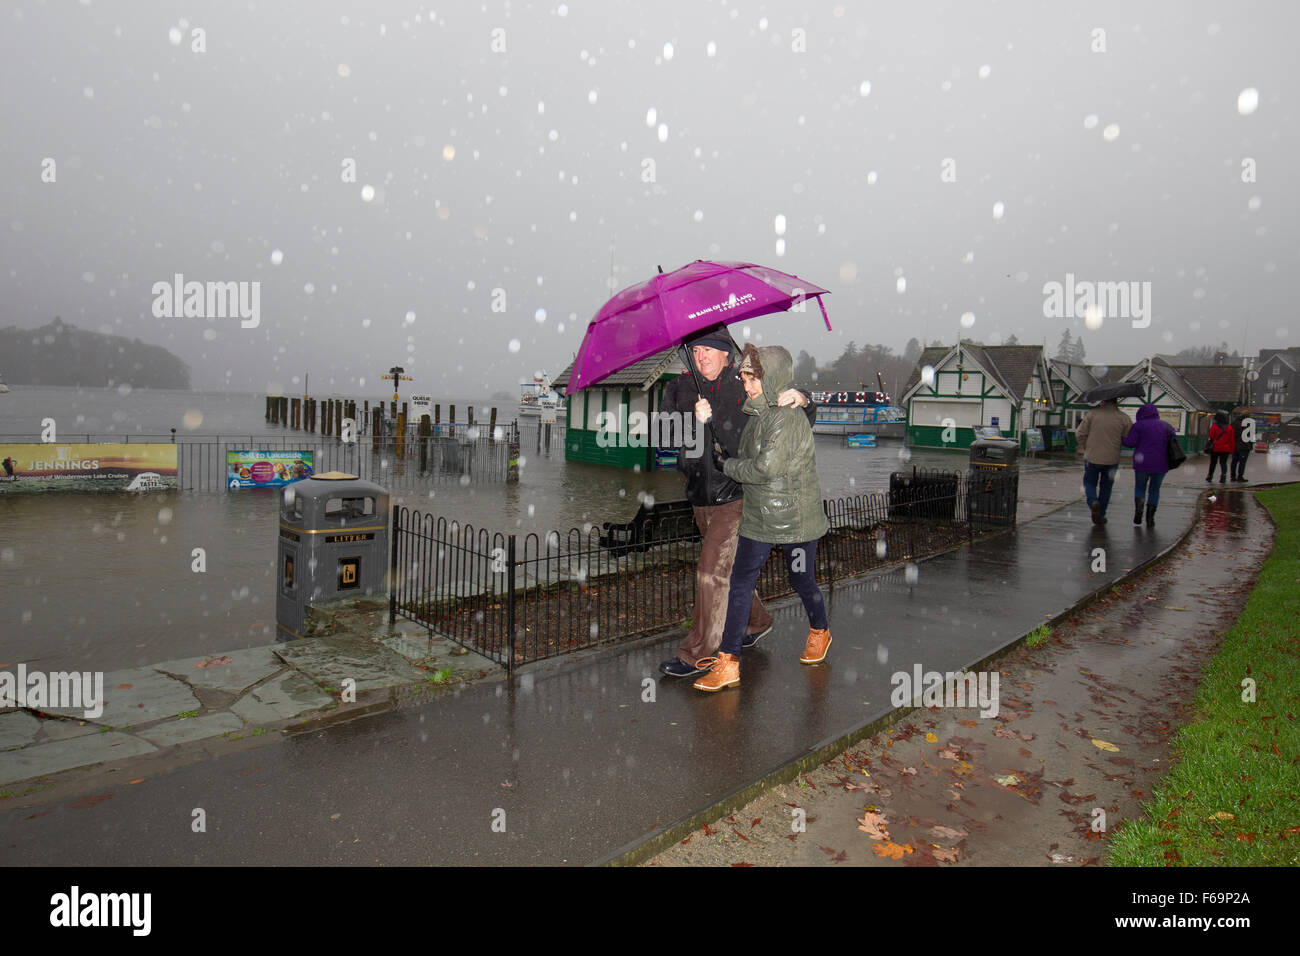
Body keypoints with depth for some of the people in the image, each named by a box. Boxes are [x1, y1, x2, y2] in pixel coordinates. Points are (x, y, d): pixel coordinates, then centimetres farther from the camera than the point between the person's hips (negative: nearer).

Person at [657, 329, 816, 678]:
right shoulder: (679, 388, 6)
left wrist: (802, 400, -22)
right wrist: (694, 419, -25)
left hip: (737, 495, -5)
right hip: (701, 496, 5)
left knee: (712, 571, -8)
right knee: (730, 567, 19)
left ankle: (698, 655, 4)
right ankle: (757, 620, 44)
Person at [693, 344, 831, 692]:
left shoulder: (789, 419, -19)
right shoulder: (756, 416, 7)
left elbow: (766, 468, -24)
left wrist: (728, 465, -11)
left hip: (795, 519, -7)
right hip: (758, 517, 8)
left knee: (802, 581, 6)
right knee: (740, 584, 8)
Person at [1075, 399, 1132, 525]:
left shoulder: (1093, 413, -7)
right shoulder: (1123, 418, -4)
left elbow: (1080, 433, -7)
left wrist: (1085, 446, 10)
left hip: (1092, 457, -1)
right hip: (1111, 459, 1)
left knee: (1089, 483, 15)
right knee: (1106, 487, 16)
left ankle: (1093, 502, -14)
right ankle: (1100, 515, 19)